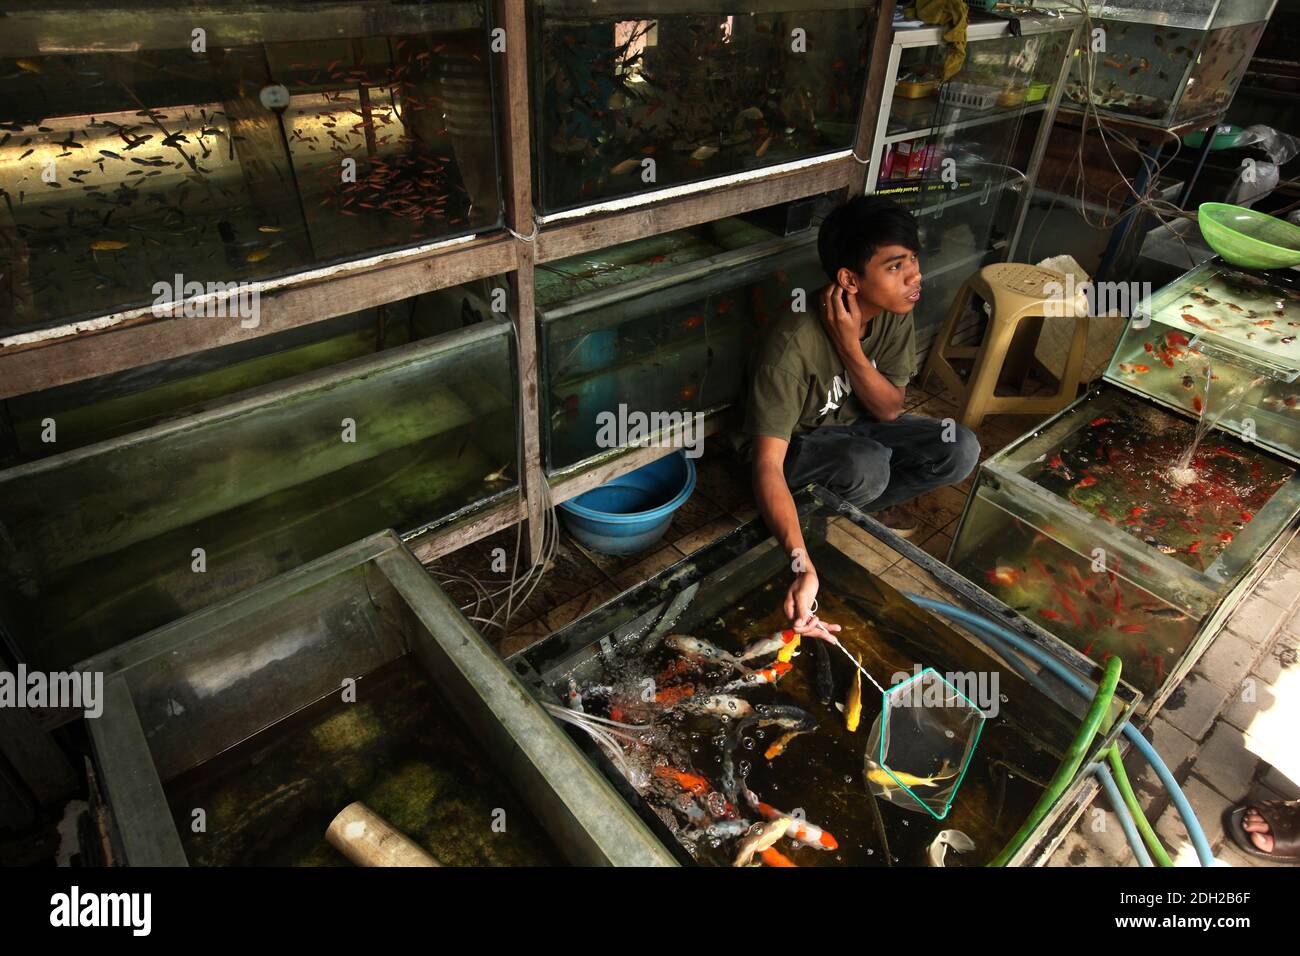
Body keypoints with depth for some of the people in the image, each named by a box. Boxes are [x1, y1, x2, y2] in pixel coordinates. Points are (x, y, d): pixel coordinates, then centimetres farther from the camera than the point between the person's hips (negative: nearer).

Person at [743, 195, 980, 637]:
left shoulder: (895, 313, -15)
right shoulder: (793, 346, -36)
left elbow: (889, 410, -12)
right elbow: (768, 467, -39)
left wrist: (850, 347, -31)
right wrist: (801, 566, -51)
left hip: (858, 425, 6)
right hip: (797, 443, -5)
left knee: (960, 450, -14)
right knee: (867, 466, -35)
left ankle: (868, 504, 7)